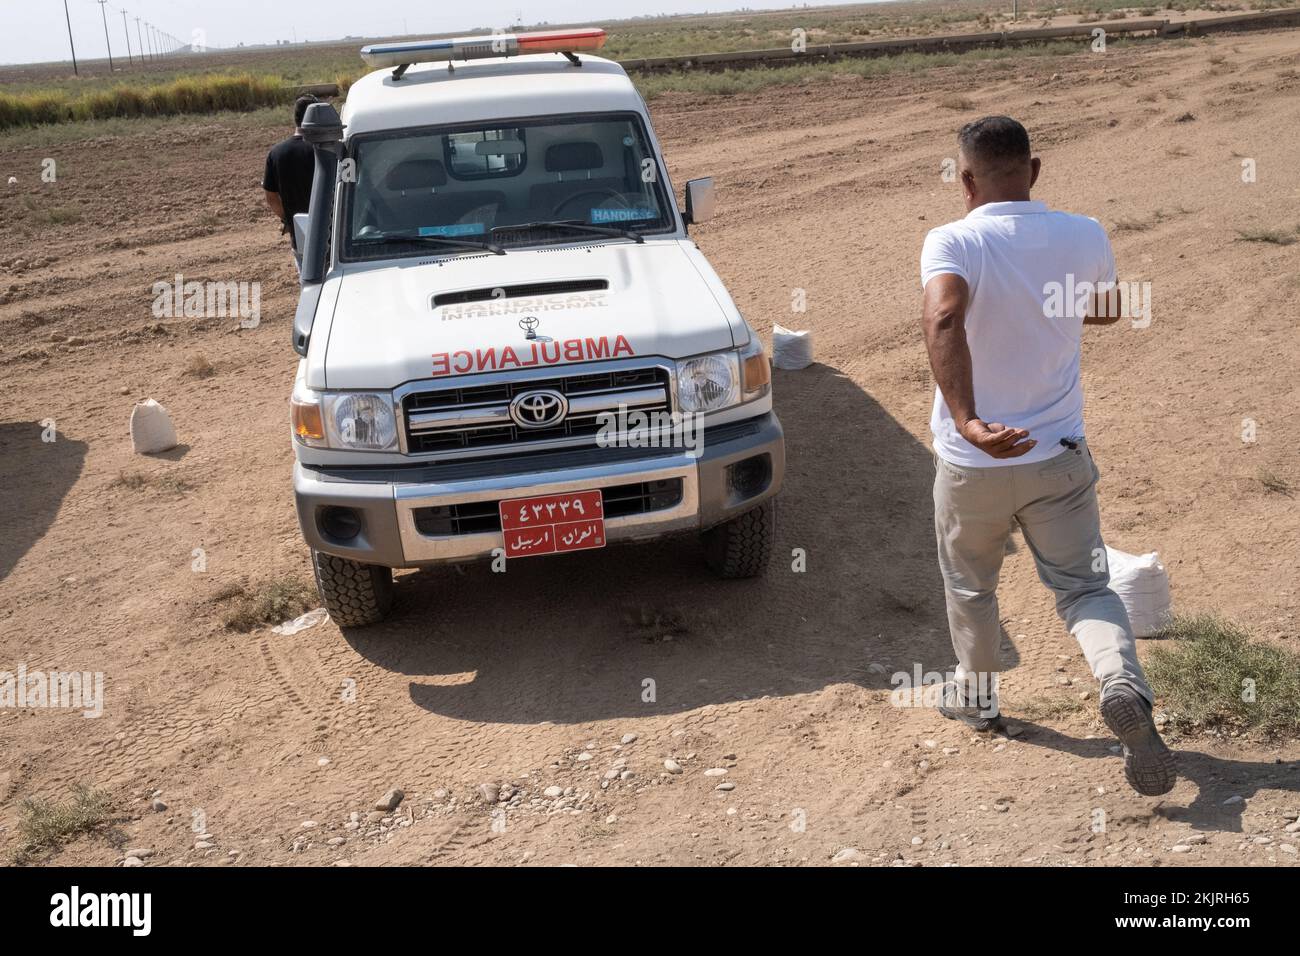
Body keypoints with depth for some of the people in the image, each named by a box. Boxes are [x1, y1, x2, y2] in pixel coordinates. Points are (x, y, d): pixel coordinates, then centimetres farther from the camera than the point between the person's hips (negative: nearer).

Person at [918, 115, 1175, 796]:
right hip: (1059, 457, 2)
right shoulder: (1085, 237, -4)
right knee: (1084, 587, 11)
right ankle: (1124, 684, -16)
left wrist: (966, 420, -42)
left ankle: (976, 696, 40)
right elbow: (1106, 311, 16)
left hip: (972, 462, -2)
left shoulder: (952, 243, -16)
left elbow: (942, 317, -37)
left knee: (969, 587, 21)